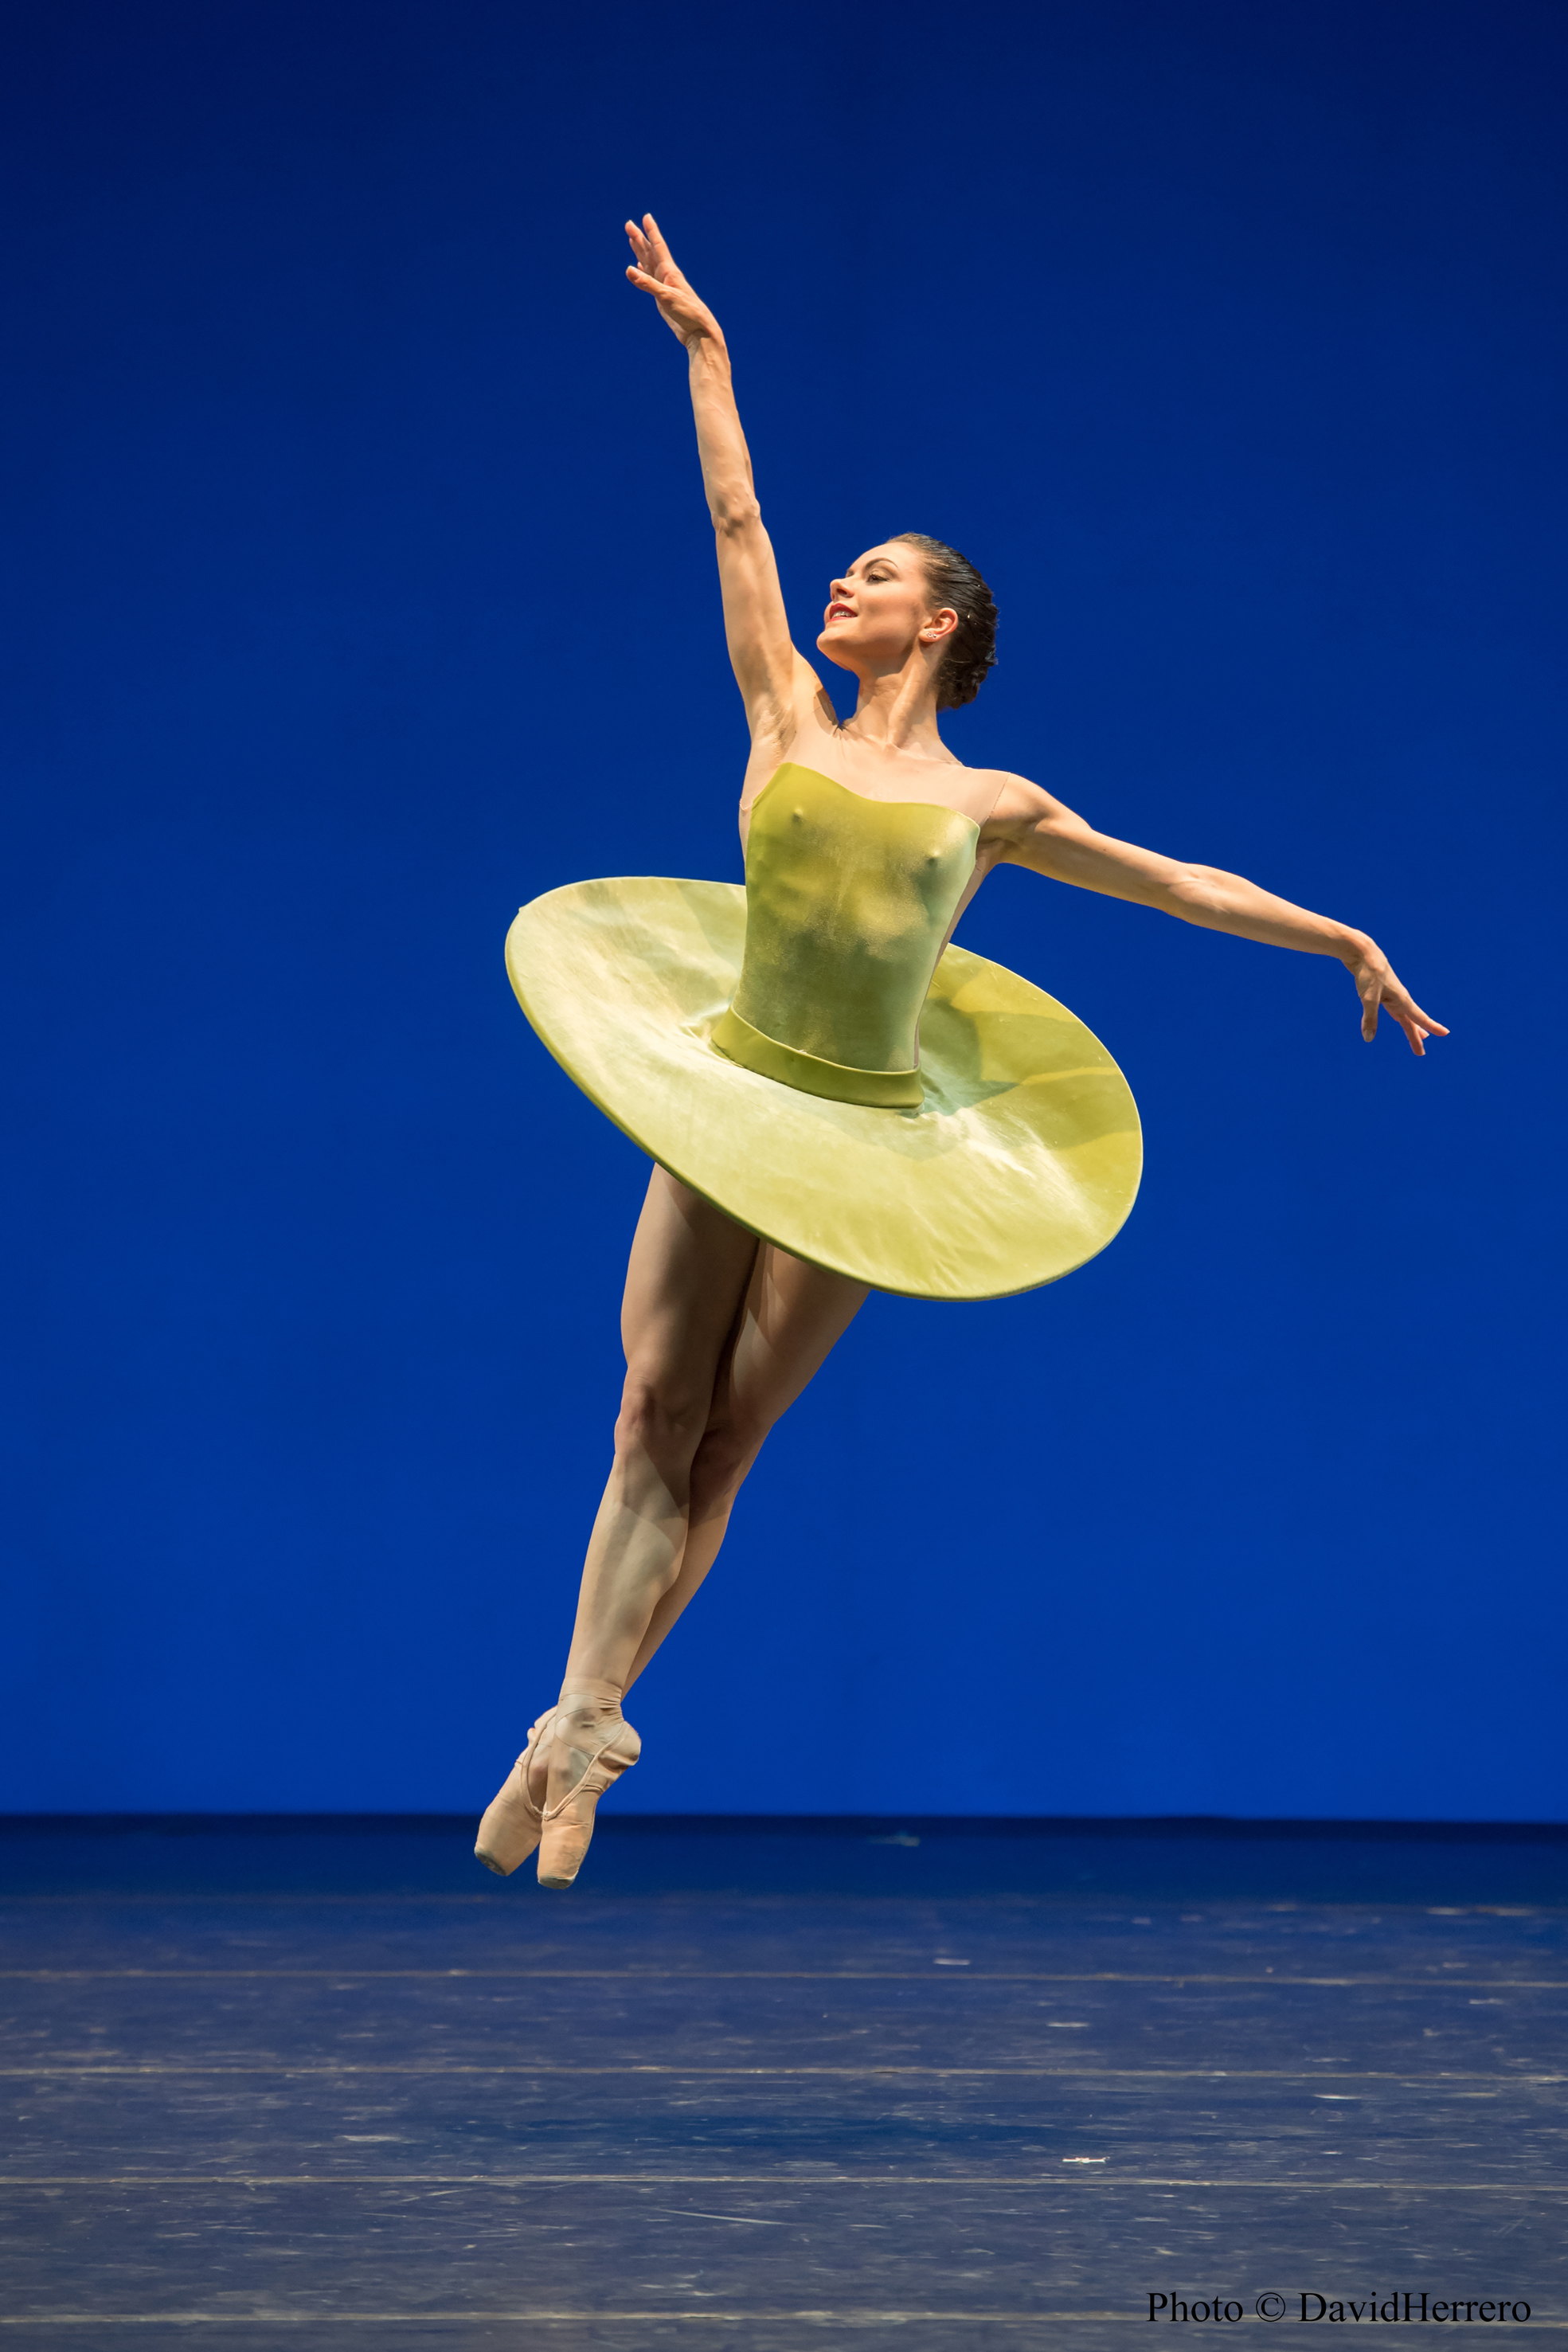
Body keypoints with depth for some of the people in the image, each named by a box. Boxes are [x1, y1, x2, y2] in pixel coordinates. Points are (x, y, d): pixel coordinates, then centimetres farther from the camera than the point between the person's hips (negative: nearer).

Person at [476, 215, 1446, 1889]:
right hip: (725, 1092, 1)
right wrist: (706, 353, 16)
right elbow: (737, 523, 12)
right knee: (656, 1413, -4)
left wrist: (1347, 944, 17)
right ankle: (571, 1732, 1)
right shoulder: (788, 724, 9)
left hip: (865, 1137, 0)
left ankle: (583, 1739, 4)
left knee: (726, 1439, 0)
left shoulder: (990, 804, 8)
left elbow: (1176, 884, 15)